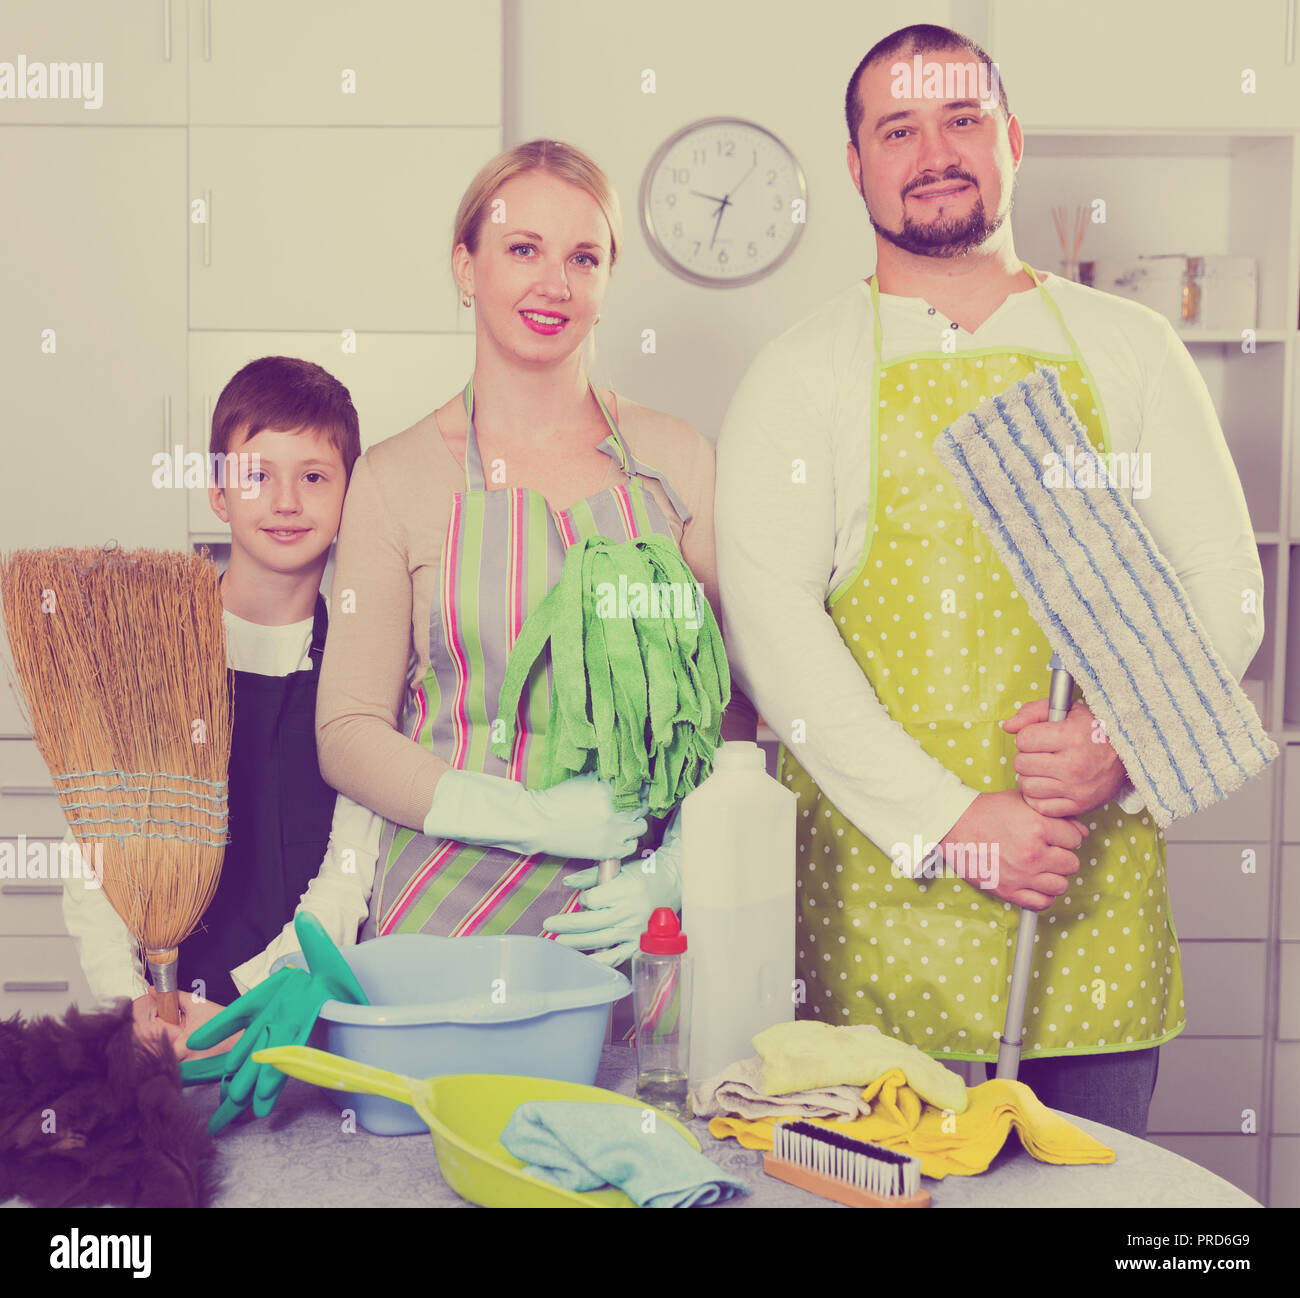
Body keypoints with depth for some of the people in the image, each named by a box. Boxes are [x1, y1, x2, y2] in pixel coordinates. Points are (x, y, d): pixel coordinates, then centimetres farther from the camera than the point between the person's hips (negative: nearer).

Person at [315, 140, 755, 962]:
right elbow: (349, 733, -1)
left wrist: (672, 868, -7)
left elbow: (732, 703, 8)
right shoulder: (395, 478, 1)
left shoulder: (677, 461, 5)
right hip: (448, 913, -1)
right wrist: (533, 817, -14)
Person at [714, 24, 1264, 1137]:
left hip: (1094, 874, 2)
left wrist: (1121, 737, -13)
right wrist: (948, 817, -17)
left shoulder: (1129, 348, 10)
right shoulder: (801, 371, 3)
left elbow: (1223, 581, 7)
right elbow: (769, 619, -8)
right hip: (877, 870, -2)